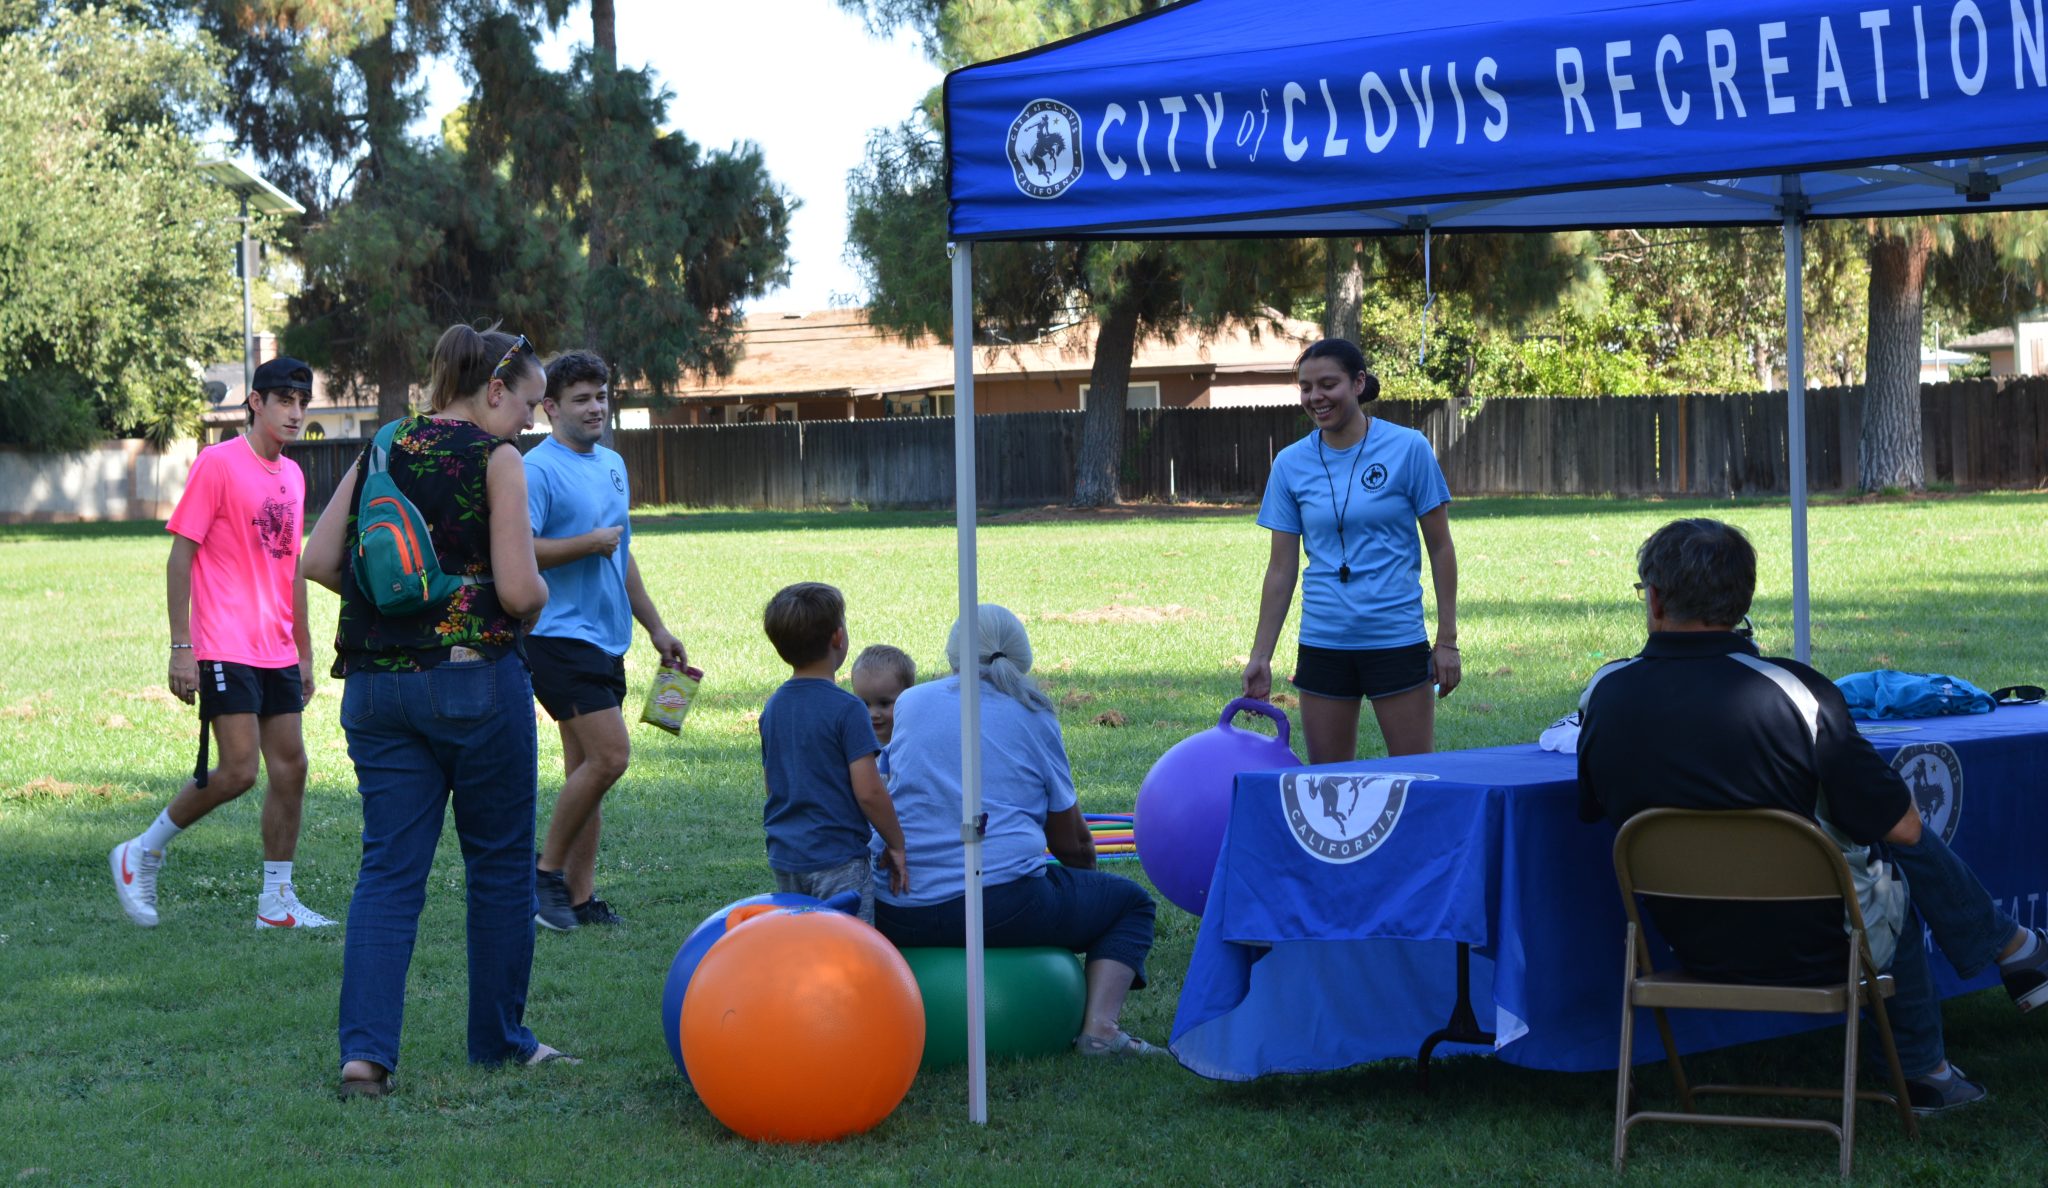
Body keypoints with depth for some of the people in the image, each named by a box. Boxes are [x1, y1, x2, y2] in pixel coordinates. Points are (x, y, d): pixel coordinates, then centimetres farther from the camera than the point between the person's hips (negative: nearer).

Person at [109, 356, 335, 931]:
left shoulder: (293, 474, 14)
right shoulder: (218, 463, -8)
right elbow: (181, 556, -9)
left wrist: (304, 652, 21)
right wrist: (181, 647, -13)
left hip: (278, 652, 7)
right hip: (226, 650, -7)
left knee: (290, 766, 4)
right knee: (239, 771, -12)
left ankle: (277, 900, 11)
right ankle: (140, 855, 6)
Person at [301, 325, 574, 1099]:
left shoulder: (381, 450, 9)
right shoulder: (494, 459, -7)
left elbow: (318, 561, 6)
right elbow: (519, 591, -15)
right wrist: (538, 595, 7)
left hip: (376, 682, 5)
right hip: (475, 680, -5)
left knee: (389, 868, 4)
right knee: (499, 861, 12)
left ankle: (366, 1048, -11)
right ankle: (498, 1039, 22)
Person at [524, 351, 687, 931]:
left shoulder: (612, 464, 17)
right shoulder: (538, 468, -11)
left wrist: (656, 627, 24)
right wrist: (589, 543, -15)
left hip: (607, 639, 8)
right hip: (560, 637, -8)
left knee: (587, 768, 8)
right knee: (609, 755, -16)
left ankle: (580, 895, 11)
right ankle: (548, 868, -2)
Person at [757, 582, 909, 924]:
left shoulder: (772, 707, 7)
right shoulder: (845, 709, -14)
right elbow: (868, 791, -16)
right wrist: (896, 845, -4)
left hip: (784, 858, 7)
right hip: (838, 860, -7)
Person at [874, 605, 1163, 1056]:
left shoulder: (907, 704, 14)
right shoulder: (1032, 715, 7)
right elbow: (1071, 841, 10)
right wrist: (1087, 864, 32)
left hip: (899, 920, 4)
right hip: (1007, 907, -3)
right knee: (1130, 902, 18)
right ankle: (1099, 1025, -4)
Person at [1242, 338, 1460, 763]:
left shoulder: (1408, 449, -4)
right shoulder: (1290, 464, 3)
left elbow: (1440, 548, 0)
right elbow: (1281, 569, 7)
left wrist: (1447, 639, -2)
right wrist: (1260, 657, 3)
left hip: (1397, 639, -3)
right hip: (1322, 644, 3)